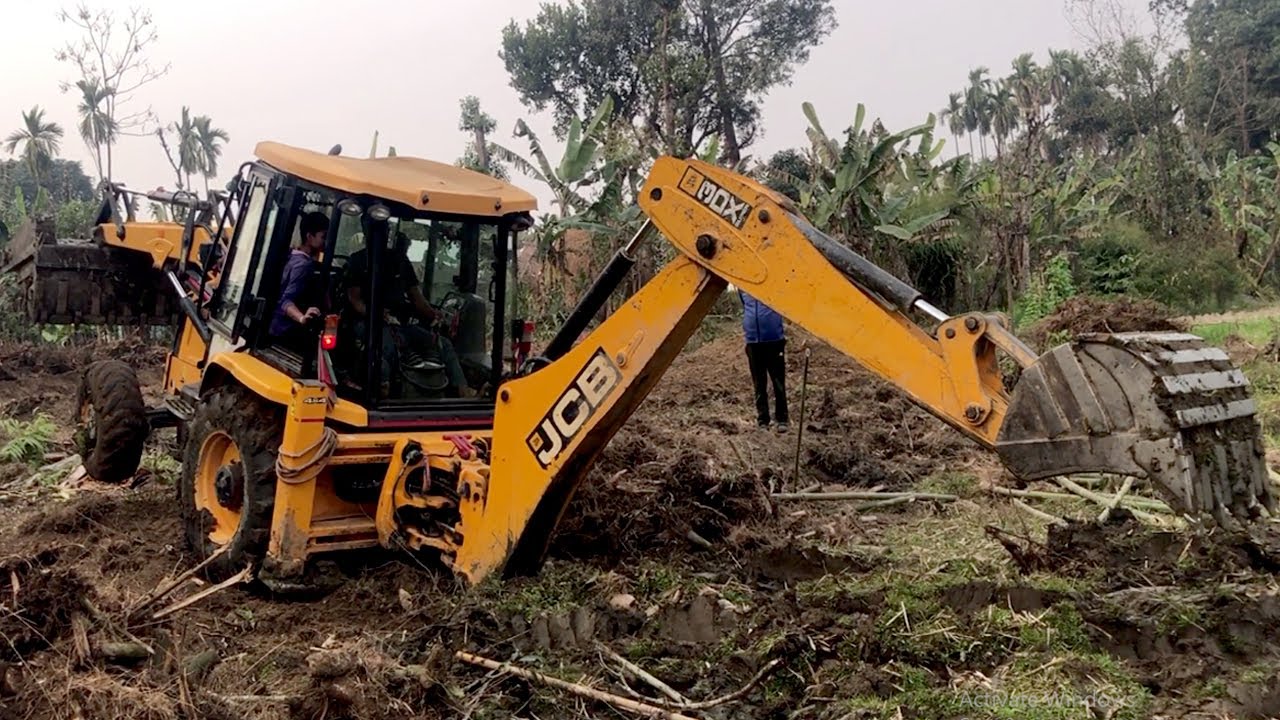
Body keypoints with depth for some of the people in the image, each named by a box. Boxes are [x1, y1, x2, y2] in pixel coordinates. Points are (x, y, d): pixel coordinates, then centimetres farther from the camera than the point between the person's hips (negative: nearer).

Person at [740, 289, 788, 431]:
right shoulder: (743, 287, 7)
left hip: (774, 339, -3)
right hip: (753, 341, 3)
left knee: (779, 382, 1)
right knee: (759, 384, 7)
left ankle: (781, 420, 8)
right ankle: (762, 421, 13)